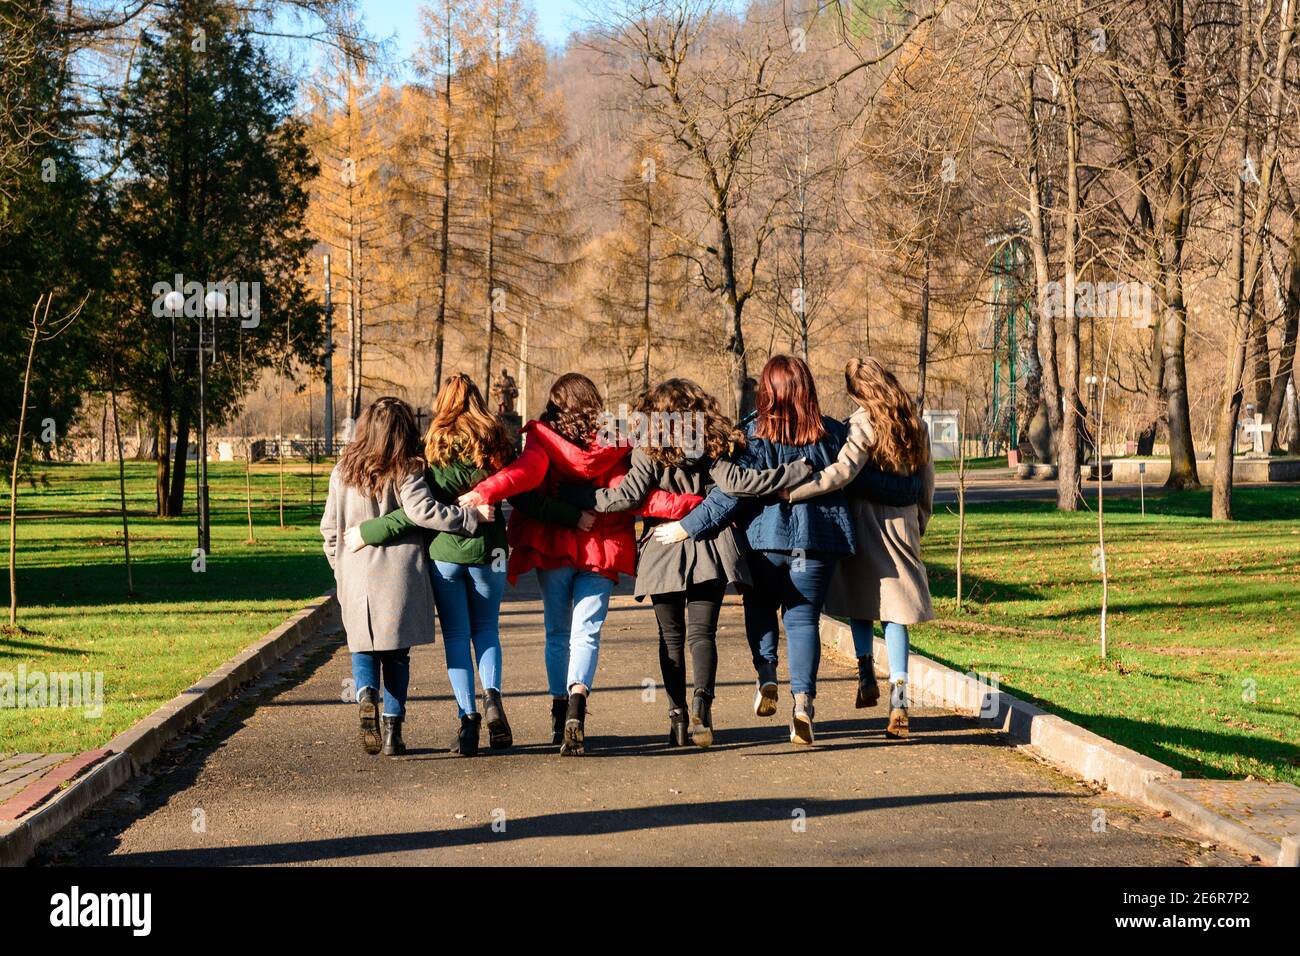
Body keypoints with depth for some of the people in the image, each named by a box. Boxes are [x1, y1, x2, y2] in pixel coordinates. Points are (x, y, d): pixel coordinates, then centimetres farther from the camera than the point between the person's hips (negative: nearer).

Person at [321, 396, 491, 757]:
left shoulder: (343, 473, 5)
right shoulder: (406, 471, -6)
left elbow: (330, 528, 9)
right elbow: (422, 511, -21)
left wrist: (339, 566, 22)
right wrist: (472, 516, -15)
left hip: (356, 576, 2)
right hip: (399, 574, -2)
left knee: (363, 648, 13)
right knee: (397, 654, 9)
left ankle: (366, 694, -17)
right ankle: (392, 731, 5)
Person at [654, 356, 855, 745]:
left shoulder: (754, 433, -10)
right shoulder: (832, 433, -2)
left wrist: (688, 526, -11)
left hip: (764, 539, -1)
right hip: (818, 539, 1)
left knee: (760, 607, 21)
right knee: (803, 618, 7)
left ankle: (767, 679, 4)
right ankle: (803, 697, -10)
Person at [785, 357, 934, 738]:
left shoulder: (864, 423, -11)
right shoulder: (915, 426, 8)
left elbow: (842, 472, -24)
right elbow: (926, 485, 14)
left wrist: (789, 492, -25)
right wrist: (917, 528, 25)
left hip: (867, 521, -4)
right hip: (903, 522, 4)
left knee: (861, 598, 17)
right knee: (895, 609, 2)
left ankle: (867, 674, 10)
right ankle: (899, 696, -10)